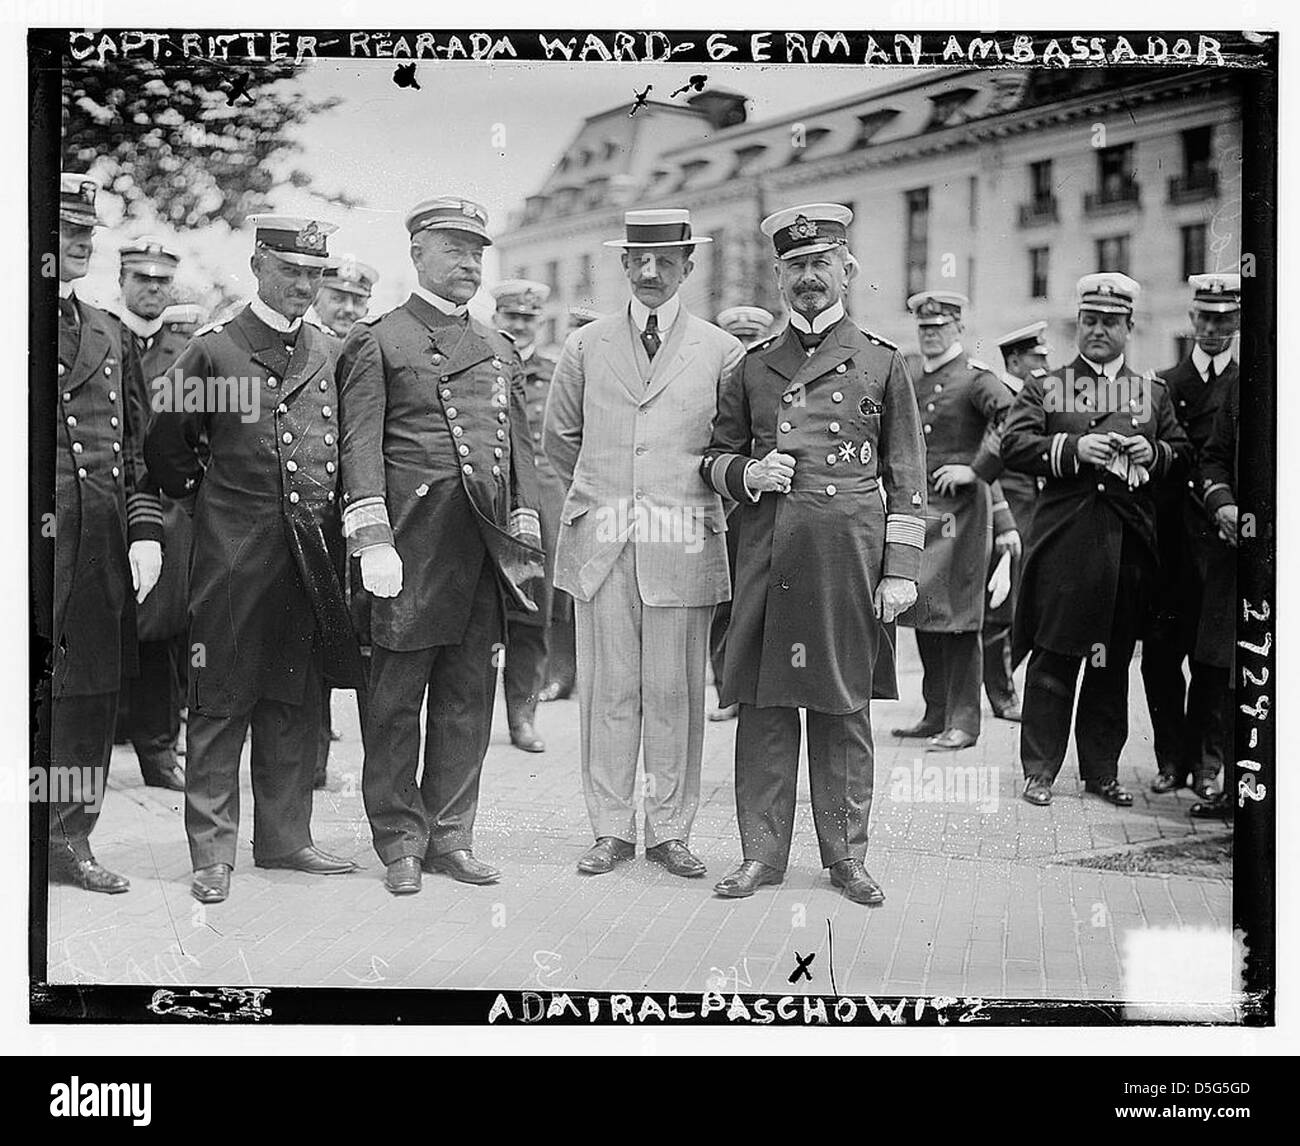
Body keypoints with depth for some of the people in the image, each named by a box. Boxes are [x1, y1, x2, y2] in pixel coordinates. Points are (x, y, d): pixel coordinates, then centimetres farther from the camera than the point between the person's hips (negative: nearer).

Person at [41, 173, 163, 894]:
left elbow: (135, 444, 17)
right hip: (26, 534, -5)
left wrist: (146, 530, 8)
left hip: (99, 539, 5)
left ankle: (70, 840, 17)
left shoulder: (108, 335, 18)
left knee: (90, 690, 7)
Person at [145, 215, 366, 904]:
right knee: (222, 701, -1)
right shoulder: (214, 350, -1)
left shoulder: (329, 355, 12)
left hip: (312, 555, 4)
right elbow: (164, 447, 5)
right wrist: (208, 497, 8)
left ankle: (285, 839, 19)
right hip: (234, 555, -4)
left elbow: (349, 450, 21)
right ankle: (212, 851, 5)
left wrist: (336, 520, 13)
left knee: (296, 702, 9)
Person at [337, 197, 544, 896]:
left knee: (470, 695, 8)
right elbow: (360, 446, -7)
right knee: (397, 695, 0)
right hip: (414, 539, -5)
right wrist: (372, 540, -16)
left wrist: (524, 528, 8)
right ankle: (400, 842, 10)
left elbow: (519, 445, 19)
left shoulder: (498, 349, 20)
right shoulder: (377, 341, 2)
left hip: (487, 545, 6)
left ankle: (450, 836, 17)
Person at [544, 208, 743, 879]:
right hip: (599, 543, 1)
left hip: (683, 546, -1)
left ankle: (670, 831, 12)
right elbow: (558, 439, 19)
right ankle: (611, 829, 11)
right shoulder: (585, 347, 10)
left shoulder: (721, 352, 6)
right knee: (606, 690, 2)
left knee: (675, 693, 2)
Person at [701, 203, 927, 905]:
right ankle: (762, 853, 12)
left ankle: (846, 856, 14)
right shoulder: (753, 366, 13)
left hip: (850, 556, -1)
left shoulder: (882, 363, 8)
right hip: (767, 554, 2)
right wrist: (749, 473, -5)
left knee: (844, 708, 4)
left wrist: (901, 570, -1)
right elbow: (714, 457, 18)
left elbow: (907, 478, 6)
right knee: (764, 703, 2)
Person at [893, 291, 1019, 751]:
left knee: (957, 615, -5)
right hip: (919, 507, 7)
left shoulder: (976, 377, -6)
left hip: (960, 508, -7)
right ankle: (935, 714, 19)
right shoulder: (911, 381, 16)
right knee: (922, 612, 10)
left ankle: (962, 722, 0)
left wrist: (976, 470, -18)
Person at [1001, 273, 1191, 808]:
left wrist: (1154, 454, -4)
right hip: (1063, 540, -3)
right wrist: (1073, 448, -15)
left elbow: (1182, 452, 18)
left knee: (1113, 661, 8)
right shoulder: (1044, 387, 8)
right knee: (1053, 658, -3)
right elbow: (1013, 445, -2)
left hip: (1128, 541, 3)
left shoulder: (1154, 392, 16)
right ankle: (1039, 770, 4)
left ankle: (1102, 770, 17)